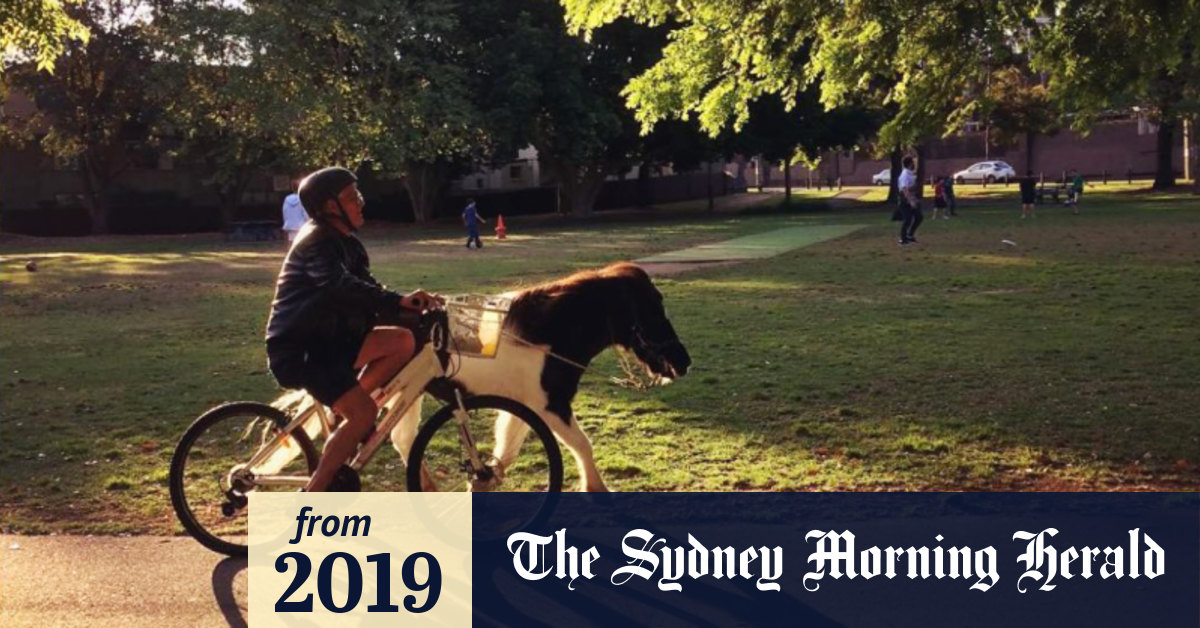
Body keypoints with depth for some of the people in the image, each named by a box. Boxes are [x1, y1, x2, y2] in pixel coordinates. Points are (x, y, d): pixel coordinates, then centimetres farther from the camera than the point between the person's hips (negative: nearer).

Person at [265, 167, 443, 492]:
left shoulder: (345, 243, 14)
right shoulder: (317, 241, -16)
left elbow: (365, 289, 10)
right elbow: (341, 287, -33)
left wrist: (411, 305, -6)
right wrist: (399, 301, -40)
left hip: (328, 340, 9)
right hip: (299, 349, -9)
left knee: (403, 341, -6)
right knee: (364, 413, -20)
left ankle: (346, 418, 3)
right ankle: (311, 497, -9)